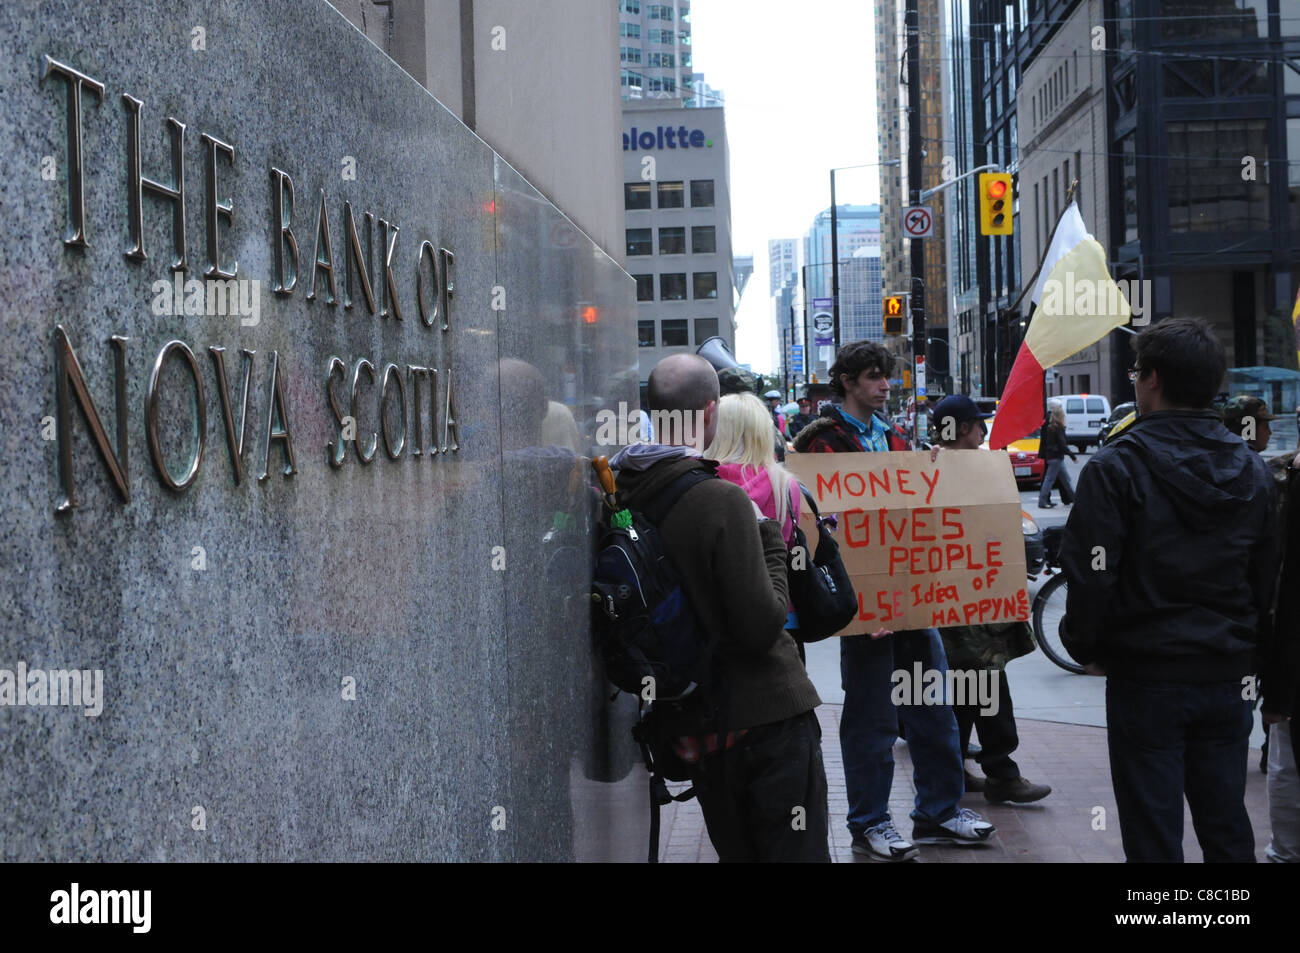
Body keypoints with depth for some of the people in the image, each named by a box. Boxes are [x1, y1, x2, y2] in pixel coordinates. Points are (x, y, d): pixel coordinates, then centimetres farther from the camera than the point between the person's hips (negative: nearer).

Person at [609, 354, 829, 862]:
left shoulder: (626, 500, 1)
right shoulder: (722, 500, -19)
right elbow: (763, 626, -19)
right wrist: (770, 539, -5)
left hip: (697, 722, 7)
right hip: (767, 711, -7)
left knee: (736, 851, 19)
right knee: (798, 853, 3)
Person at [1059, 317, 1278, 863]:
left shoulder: (1118, 466, -12)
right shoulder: (1252, 470, 6)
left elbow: (1091, 573, -16)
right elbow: (1268, 577, 11)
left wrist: (1084, 648, -1)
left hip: (1146, 679, -5)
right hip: (1229, 678, 5)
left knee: (1154, 836, 3)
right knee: (1228, 829, 14)